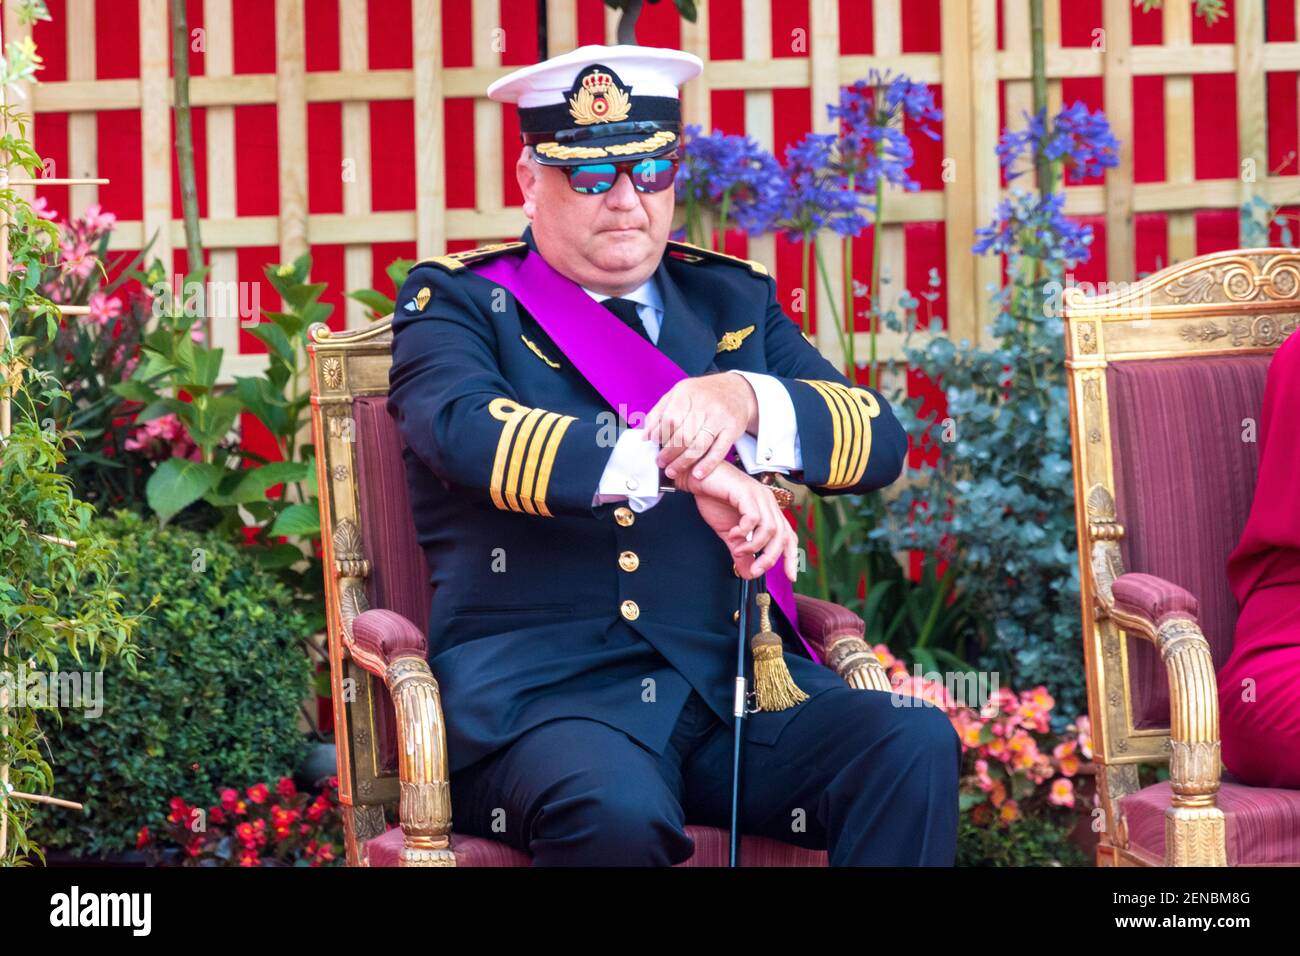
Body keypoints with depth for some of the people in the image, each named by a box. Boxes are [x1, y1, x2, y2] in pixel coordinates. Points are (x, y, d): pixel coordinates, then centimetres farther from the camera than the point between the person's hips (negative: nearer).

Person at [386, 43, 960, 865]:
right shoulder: (458, 302, 6)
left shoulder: (733, 298, 19)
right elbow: (470, 430, -17)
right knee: (616, 812, -37)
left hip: (735, 682, 4)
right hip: (540, 686, -4)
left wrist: (745, 401, -17)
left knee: (915, 746, -23)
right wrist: (678, 463, -29)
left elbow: (879, 440, 5)